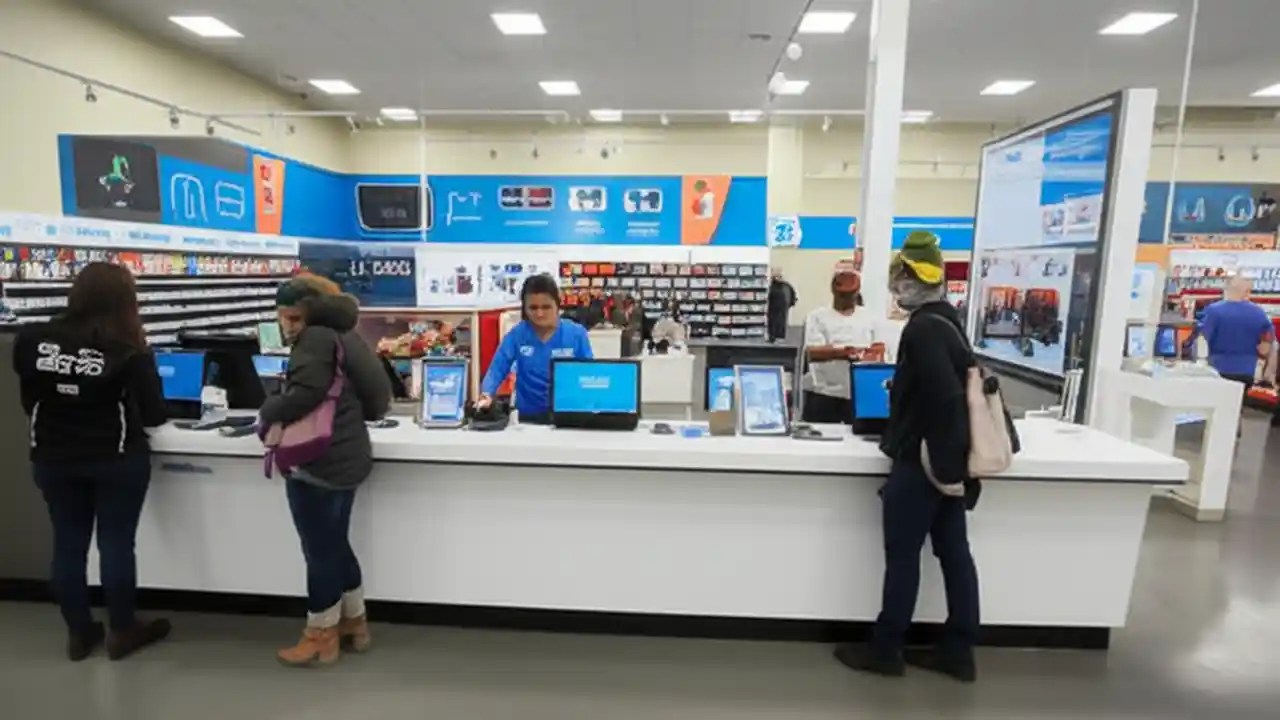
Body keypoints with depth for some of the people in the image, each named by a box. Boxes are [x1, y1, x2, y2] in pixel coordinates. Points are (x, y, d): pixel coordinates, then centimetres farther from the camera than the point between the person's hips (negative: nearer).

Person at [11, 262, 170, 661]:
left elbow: (28, 403, 7)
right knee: (116, 544, 6)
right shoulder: (129, 353, -17)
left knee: (68, 543, 14)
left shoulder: (31, 340, -5)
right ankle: (122, 632, 20)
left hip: (52, 459, 4)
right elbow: (155, 416, -12)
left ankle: (79, 633, 26)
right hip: (117, 461, -4)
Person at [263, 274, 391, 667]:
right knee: (335, 545, 20)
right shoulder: (340, 336, 15)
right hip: (347, 458, 10)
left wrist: (267, 413, -8)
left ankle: (322, 638, 18)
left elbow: (305, 394, -25)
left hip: (318, 464, -10)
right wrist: (280, 413, 12)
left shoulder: (316, 339, -14)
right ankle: (354, 623, 32)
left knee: (320, 551, 3)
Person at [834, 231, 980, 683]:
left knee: (902, 556, 2)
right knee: (954, 552, 14)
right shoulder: (946, 322, 11)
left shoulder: (923, 329, -20)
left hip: (923, 462, -9)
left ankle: (885, 650, 16)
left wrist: (943, 461, -21)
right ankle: (959, 651, 25)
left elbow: (946, 398, -27)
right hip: (946, 460, 9)